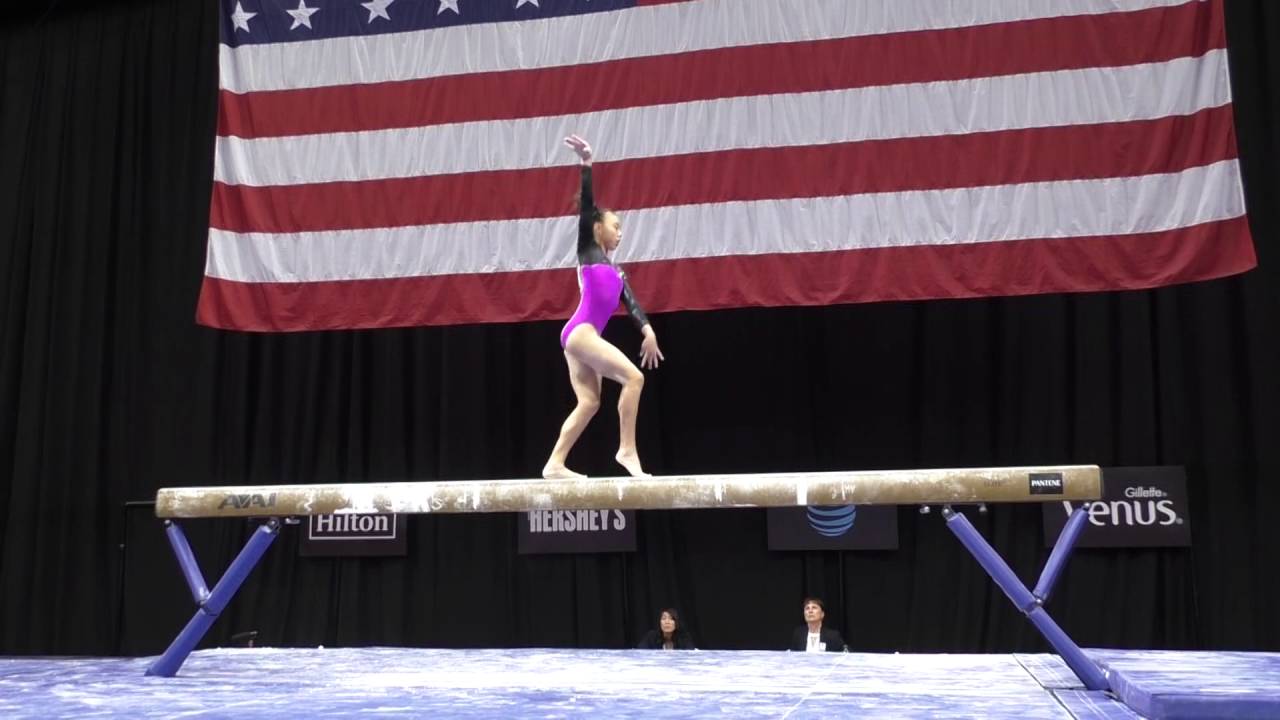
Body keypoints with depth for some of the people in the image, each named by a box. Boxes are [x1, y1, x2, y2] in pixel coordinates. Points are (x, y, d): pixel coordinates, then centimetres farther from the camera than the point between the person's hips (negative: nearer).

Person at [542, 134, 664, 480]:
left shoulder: (614, 270, 24)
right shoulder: (587, 250, 6)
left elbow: (630, 301, 13)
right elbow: (586, 205, -1)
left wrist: (647, 329, 0)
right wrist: (586, 164, -5)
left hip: (585, 336, 8)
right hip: (580, 332, -8)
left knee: (589, 403, 5)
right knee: (633, 377, -17)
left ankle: (554, 464, 7)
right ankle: (627, 449, -17)